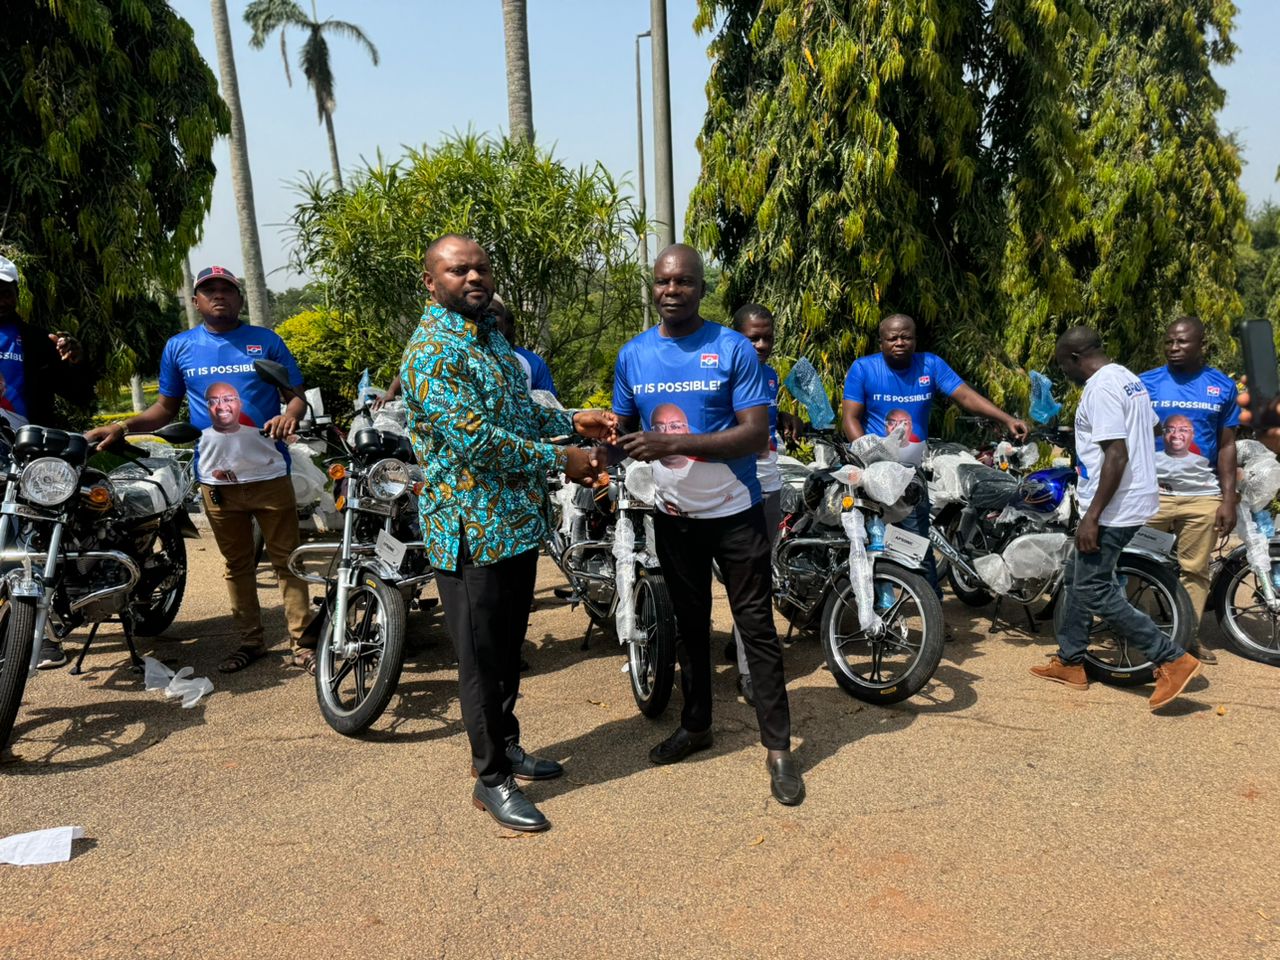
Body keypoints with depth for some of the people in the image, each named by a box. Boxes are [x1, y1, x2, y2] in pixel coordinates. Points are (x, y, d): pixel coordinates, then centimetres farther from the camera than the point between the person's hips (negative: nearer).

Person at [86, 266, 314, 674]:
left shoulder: (265, 341, 3)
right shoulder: (179, 346, 8)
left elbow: (298, 393, 4)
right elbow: (166, 407, 13)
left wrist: (290, 414, -19)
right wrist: (123, 426, -3)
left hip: (269, 472, -2)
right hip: (216, 477, 2)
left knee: (286, 559, 1)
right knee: (237, 564, 13)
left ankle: (301, 642, 7)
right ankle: (250, 640, 24)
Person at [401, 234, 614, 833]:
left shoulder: (489, 337, 14)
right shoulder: (432, 349, -17)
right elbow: (473, 438, -25)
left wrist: (572, 421, 8)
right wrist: (561, 460, -19)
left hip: (518, 521, 9)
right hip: (471, 529, -9)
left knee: (508, 647, 20)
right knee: (481, 658, 3)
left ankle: (505, 745, 36)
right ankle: (491, 778, 17)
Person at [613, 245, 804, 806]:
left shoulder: (733, 349, -12)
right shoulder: (632, 355, 1)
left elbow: (757, 433, -19)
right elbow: (622, 428, 10)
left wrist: (675, 444, -28)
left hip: (734, 512, -4)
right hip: (673, 516, 4)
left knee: (756, 628, 1)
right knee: (690, 624, 19)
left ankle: (778, 747, 13)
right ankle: (695, 724, 36)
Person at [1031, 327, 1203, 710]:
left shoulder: (1100, 387, -19)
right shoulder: (1128, 379, 13)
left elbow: (1117, 455, -26)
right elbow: (1149, 436, 21)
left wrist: (1092, 516, -24)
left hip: (1112, 510, -11)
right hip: (1135, 501, 11)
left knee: (1096, 592, -4)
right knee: (1077, 578, 17)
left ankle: (1173, 660, 0)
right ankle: (1070, 662, 26)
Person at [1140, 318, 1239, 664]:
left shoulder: (1223, 386, 6)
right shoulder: (1145, 383, 2)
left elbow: (1226, 446, 8)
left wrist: (1229, 499, 2)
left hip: (1202, 495, 1)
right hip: (1151, 491, -1)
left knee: (1195, 570, 7)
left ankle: (1189, 635, 17)